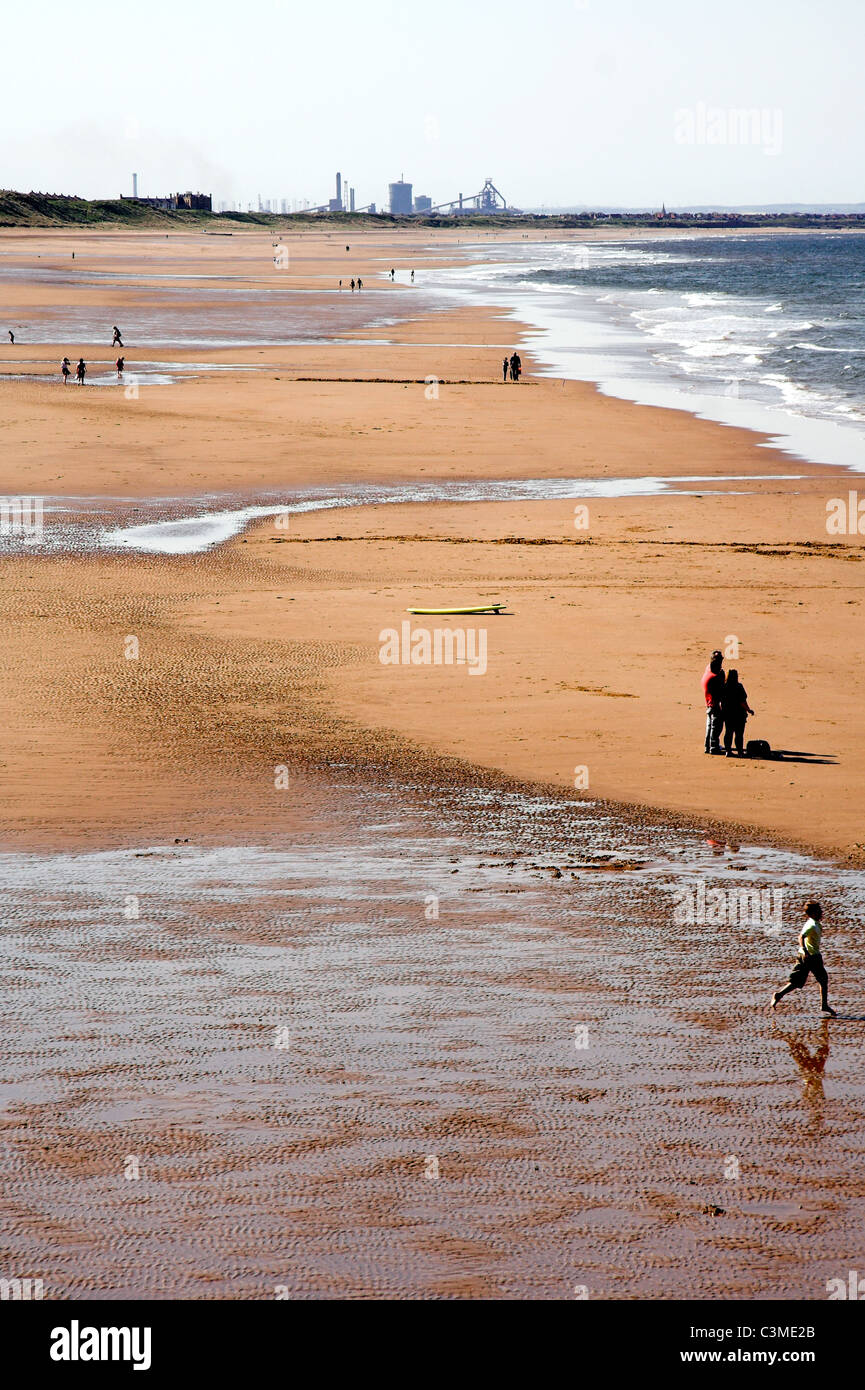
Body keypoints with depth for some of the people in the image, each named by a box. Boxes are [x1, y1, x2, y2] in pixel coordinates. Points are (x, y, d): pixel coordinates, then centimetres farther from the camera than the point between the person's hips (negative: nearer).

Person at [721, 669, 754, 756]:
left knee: (728, 733, 12)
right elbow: (742, 702, -17)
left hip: (727, 714, 5)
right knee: (739, 733, 1)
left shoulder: (723, 687, 0)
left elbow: (722, 701, 7)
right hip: (739, 714, -5)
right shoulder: (739, 687, -16)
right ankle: (740, 751, 3)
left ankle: (728, 750, 13)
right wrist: (749, 710, -4)